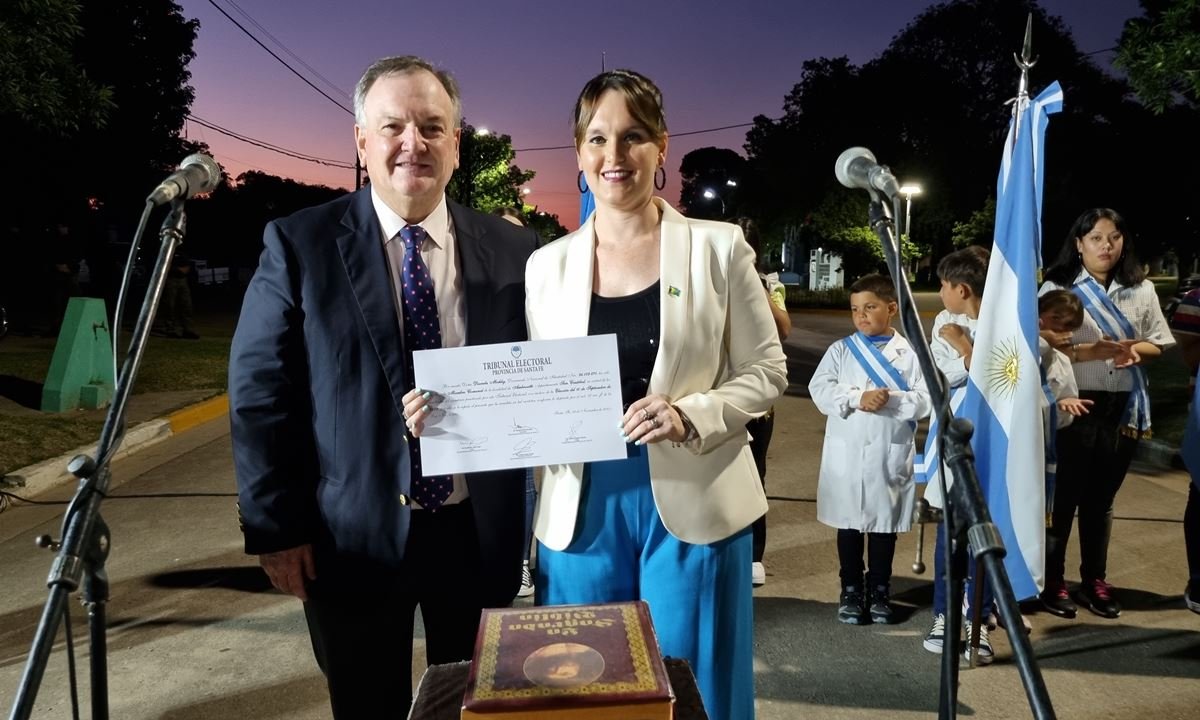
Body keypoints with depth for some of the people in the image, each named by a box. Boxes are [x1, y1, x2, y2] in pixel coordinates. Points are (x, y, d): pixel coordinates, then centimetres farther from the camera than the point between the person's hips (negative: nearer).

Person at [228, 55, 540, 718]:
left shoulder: (511, 251, -1)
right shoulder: (299, 245, -6)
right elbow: (259, 394, -5)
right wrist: (275, 529, -7)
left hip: (479, 533, 2)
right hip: (352, 537, -1)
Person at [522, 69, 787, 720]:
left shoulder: (719, 248, -2)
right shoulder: (547, 264, 5)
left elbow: (767, 372, 0)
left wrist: (690, 417, -17)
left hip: (690, 506, -2)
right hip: (580, 510, 2)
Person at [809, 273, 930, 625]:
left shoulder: (909, 353, 0)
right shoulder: (841, 350, 3)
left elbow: (924, 400, -6)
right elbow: (820, 389, -8)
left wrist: (891, 399, -21)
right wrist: (857, 398, -19)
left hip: (890, 454, -1)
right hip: (847, 452, 1)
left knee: (884, 523, 11)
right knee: (849, 524, 11)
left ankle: (879, 592, 26)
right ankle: (851, 590, 25)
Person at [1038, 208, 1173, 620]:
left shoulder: (1141, 290, 9)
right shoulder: (1057, 288, -3)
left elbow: (1159, 343, 11)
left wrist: (1134, 350, -11)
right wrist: (1089, 351, -24)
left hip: (1123, 407, 4)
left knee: (1101, 498, 13)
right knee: (1062, 495, 2)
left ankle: (1094, 581, 25)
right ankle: (1052, 582, 14)